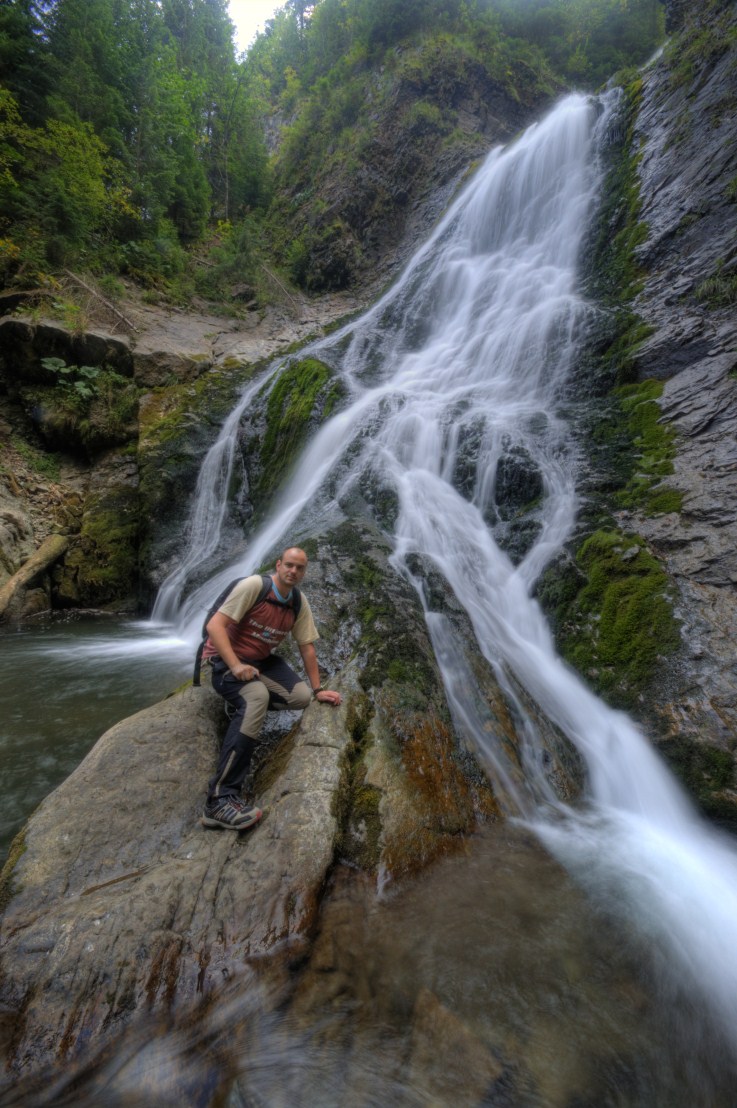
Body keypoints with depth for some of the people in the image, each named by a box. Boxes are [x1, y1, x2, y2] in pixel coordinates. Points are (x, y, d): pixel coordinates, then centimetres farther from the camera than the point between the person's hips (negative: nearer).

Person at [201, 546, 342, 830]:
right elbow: (214, 626, -23)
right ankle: (220, 799, -33)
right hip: (225, 659, -6)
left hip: (261, 661, 6)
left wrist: (317, 689, 3)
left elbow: (307, 646, 3)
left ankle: (243, 704, 9)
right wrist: (235, 665, -33)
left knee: (302, 696, -15)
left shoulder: (299, 602, -3)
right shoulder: (254, 585, -21)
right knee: (257, 697, -35)